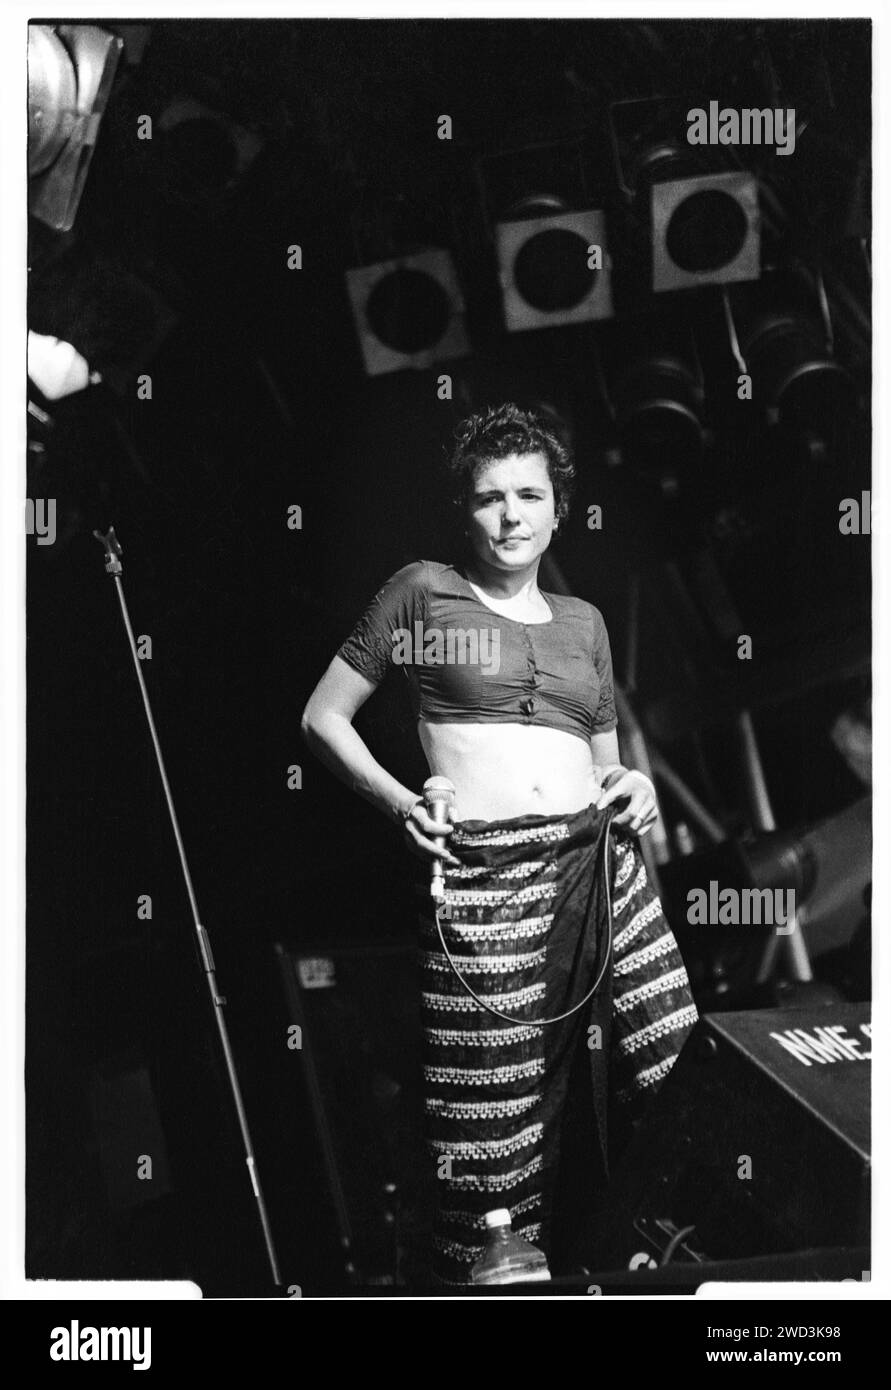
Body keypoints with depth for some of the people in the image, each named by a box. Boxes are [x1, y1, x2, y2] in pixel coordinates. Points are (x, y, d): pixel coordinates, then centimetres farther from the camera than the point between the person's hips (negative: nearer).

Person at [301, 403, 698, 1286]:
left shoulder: (582, 620, 20)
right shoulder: (422, 591, 7)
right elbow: (323, 717, 8)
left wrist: (629, 783, 5)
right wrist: (396, 799, -5)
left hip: (599, 860, 5)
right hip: (484, 877, -4)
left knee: (669, 1057, -4)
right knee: (496, 1116, -4)